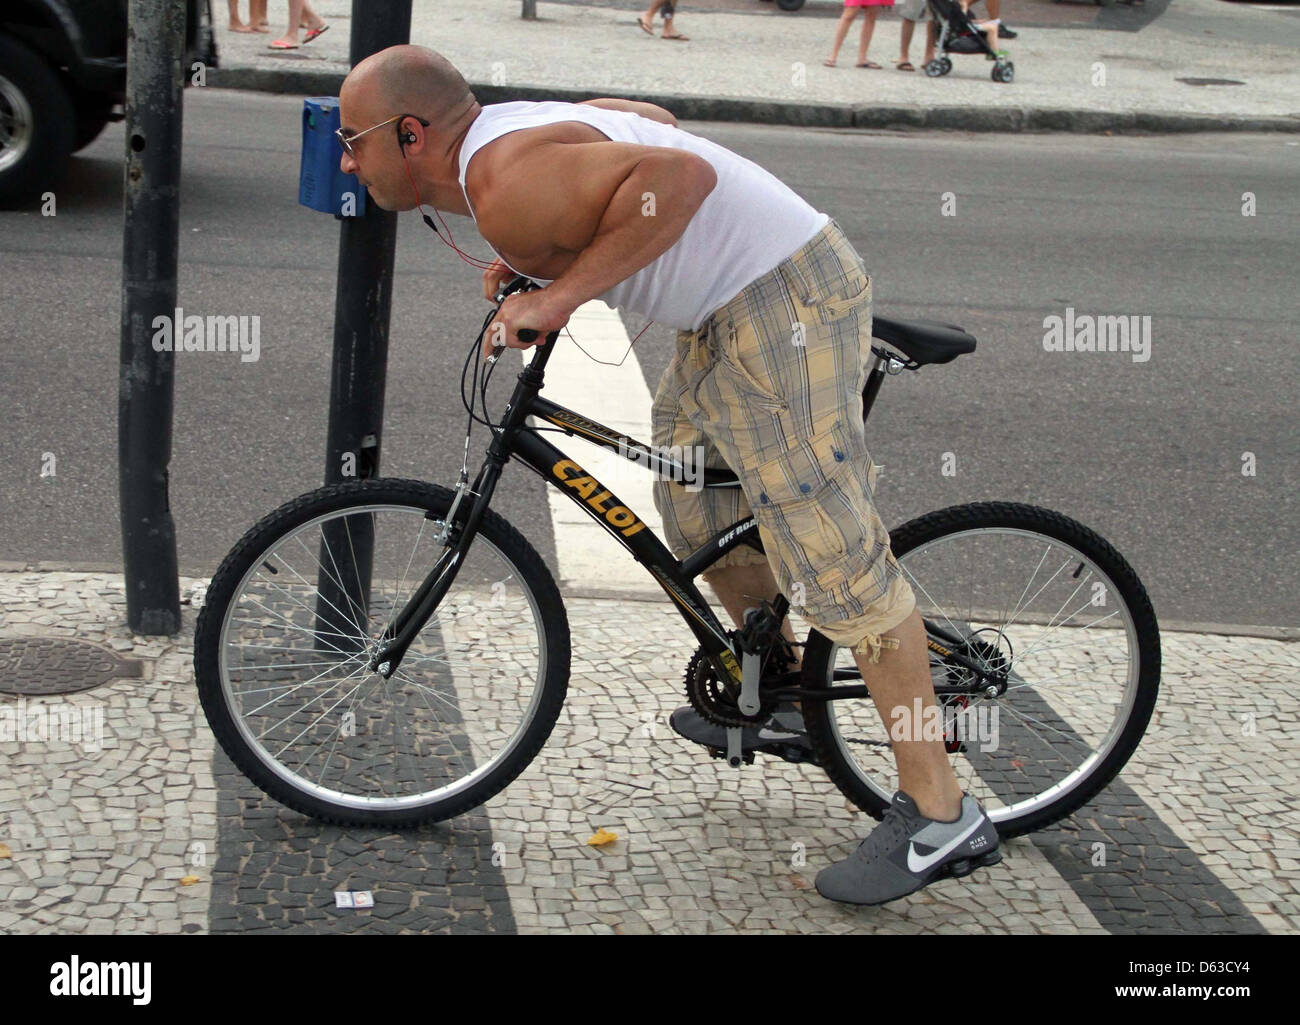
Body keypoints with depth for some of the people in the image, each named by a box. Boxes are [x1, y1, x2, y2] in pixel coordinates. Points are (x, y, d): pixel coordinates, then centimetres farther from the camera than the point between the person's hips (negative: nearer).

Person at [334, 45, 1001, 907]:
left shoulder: (506, 187, -19)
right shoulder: (504, 133, 12)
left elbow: (679, 175, -30)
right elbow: (653, 122, 25)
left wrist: (564, 292, -27)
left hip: (786, 304, -11)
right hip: (733, 304, 11)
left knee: (835, 557, -9)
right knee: (694, 507, 22)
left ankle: (939, 815, -3)